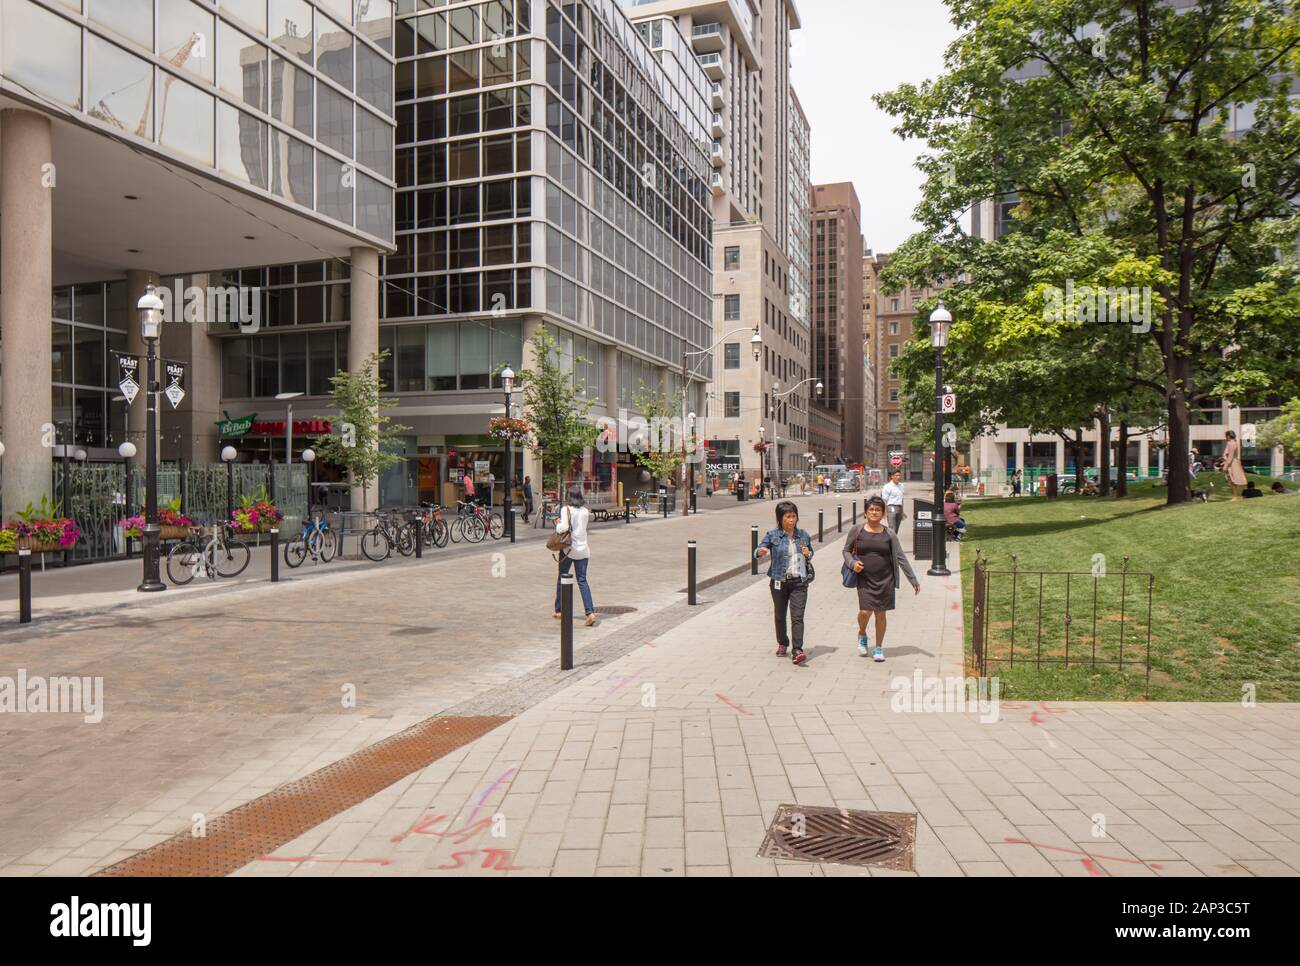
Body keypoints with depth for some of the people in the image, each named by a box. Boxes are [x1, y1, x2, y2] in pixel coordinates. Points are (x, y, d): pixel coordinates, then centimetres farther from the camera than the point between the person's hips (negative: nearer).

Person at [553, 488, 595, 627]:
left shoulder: (566, 509, -10)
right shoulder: (585, 511, 3)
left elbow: (564, 527, -20)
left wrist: (557, 524, -2)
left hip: (568, 548, -3)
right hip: (583, 549, 3)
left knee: (562, 578, 14)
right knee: (582, 580, 3)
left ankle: (559, 610, 23)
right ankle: (590, 612, -12)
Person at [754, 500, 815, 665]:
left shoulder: (803, 535, 5)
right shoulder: (772, 535, -3)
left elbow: (811, 553, 19)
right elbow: (758, 551, -8)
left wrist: (808, 554, -5)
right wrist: (761, 551, -32)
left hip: (799, 581, 0)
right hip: (779, 581, 0)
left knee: (797, 616, -10)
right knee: (779, 615, 14)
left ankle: (798, 651, -13)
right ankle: (782, 644, 33)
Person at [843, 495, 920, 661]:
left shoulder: (889, 534, 1)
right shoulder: (857, 530, -1)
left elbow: (901, 558, 4)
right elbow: (846, 550, 10)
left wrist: (913, 580, 2)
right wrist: (852, 563, -10)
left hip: (885, 580, 1)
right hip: (864, 579, -1)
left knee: (880, 614, 5)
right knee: (865, 611, -11)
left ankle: (878, 648, 23)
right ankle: (862, 635, 22)